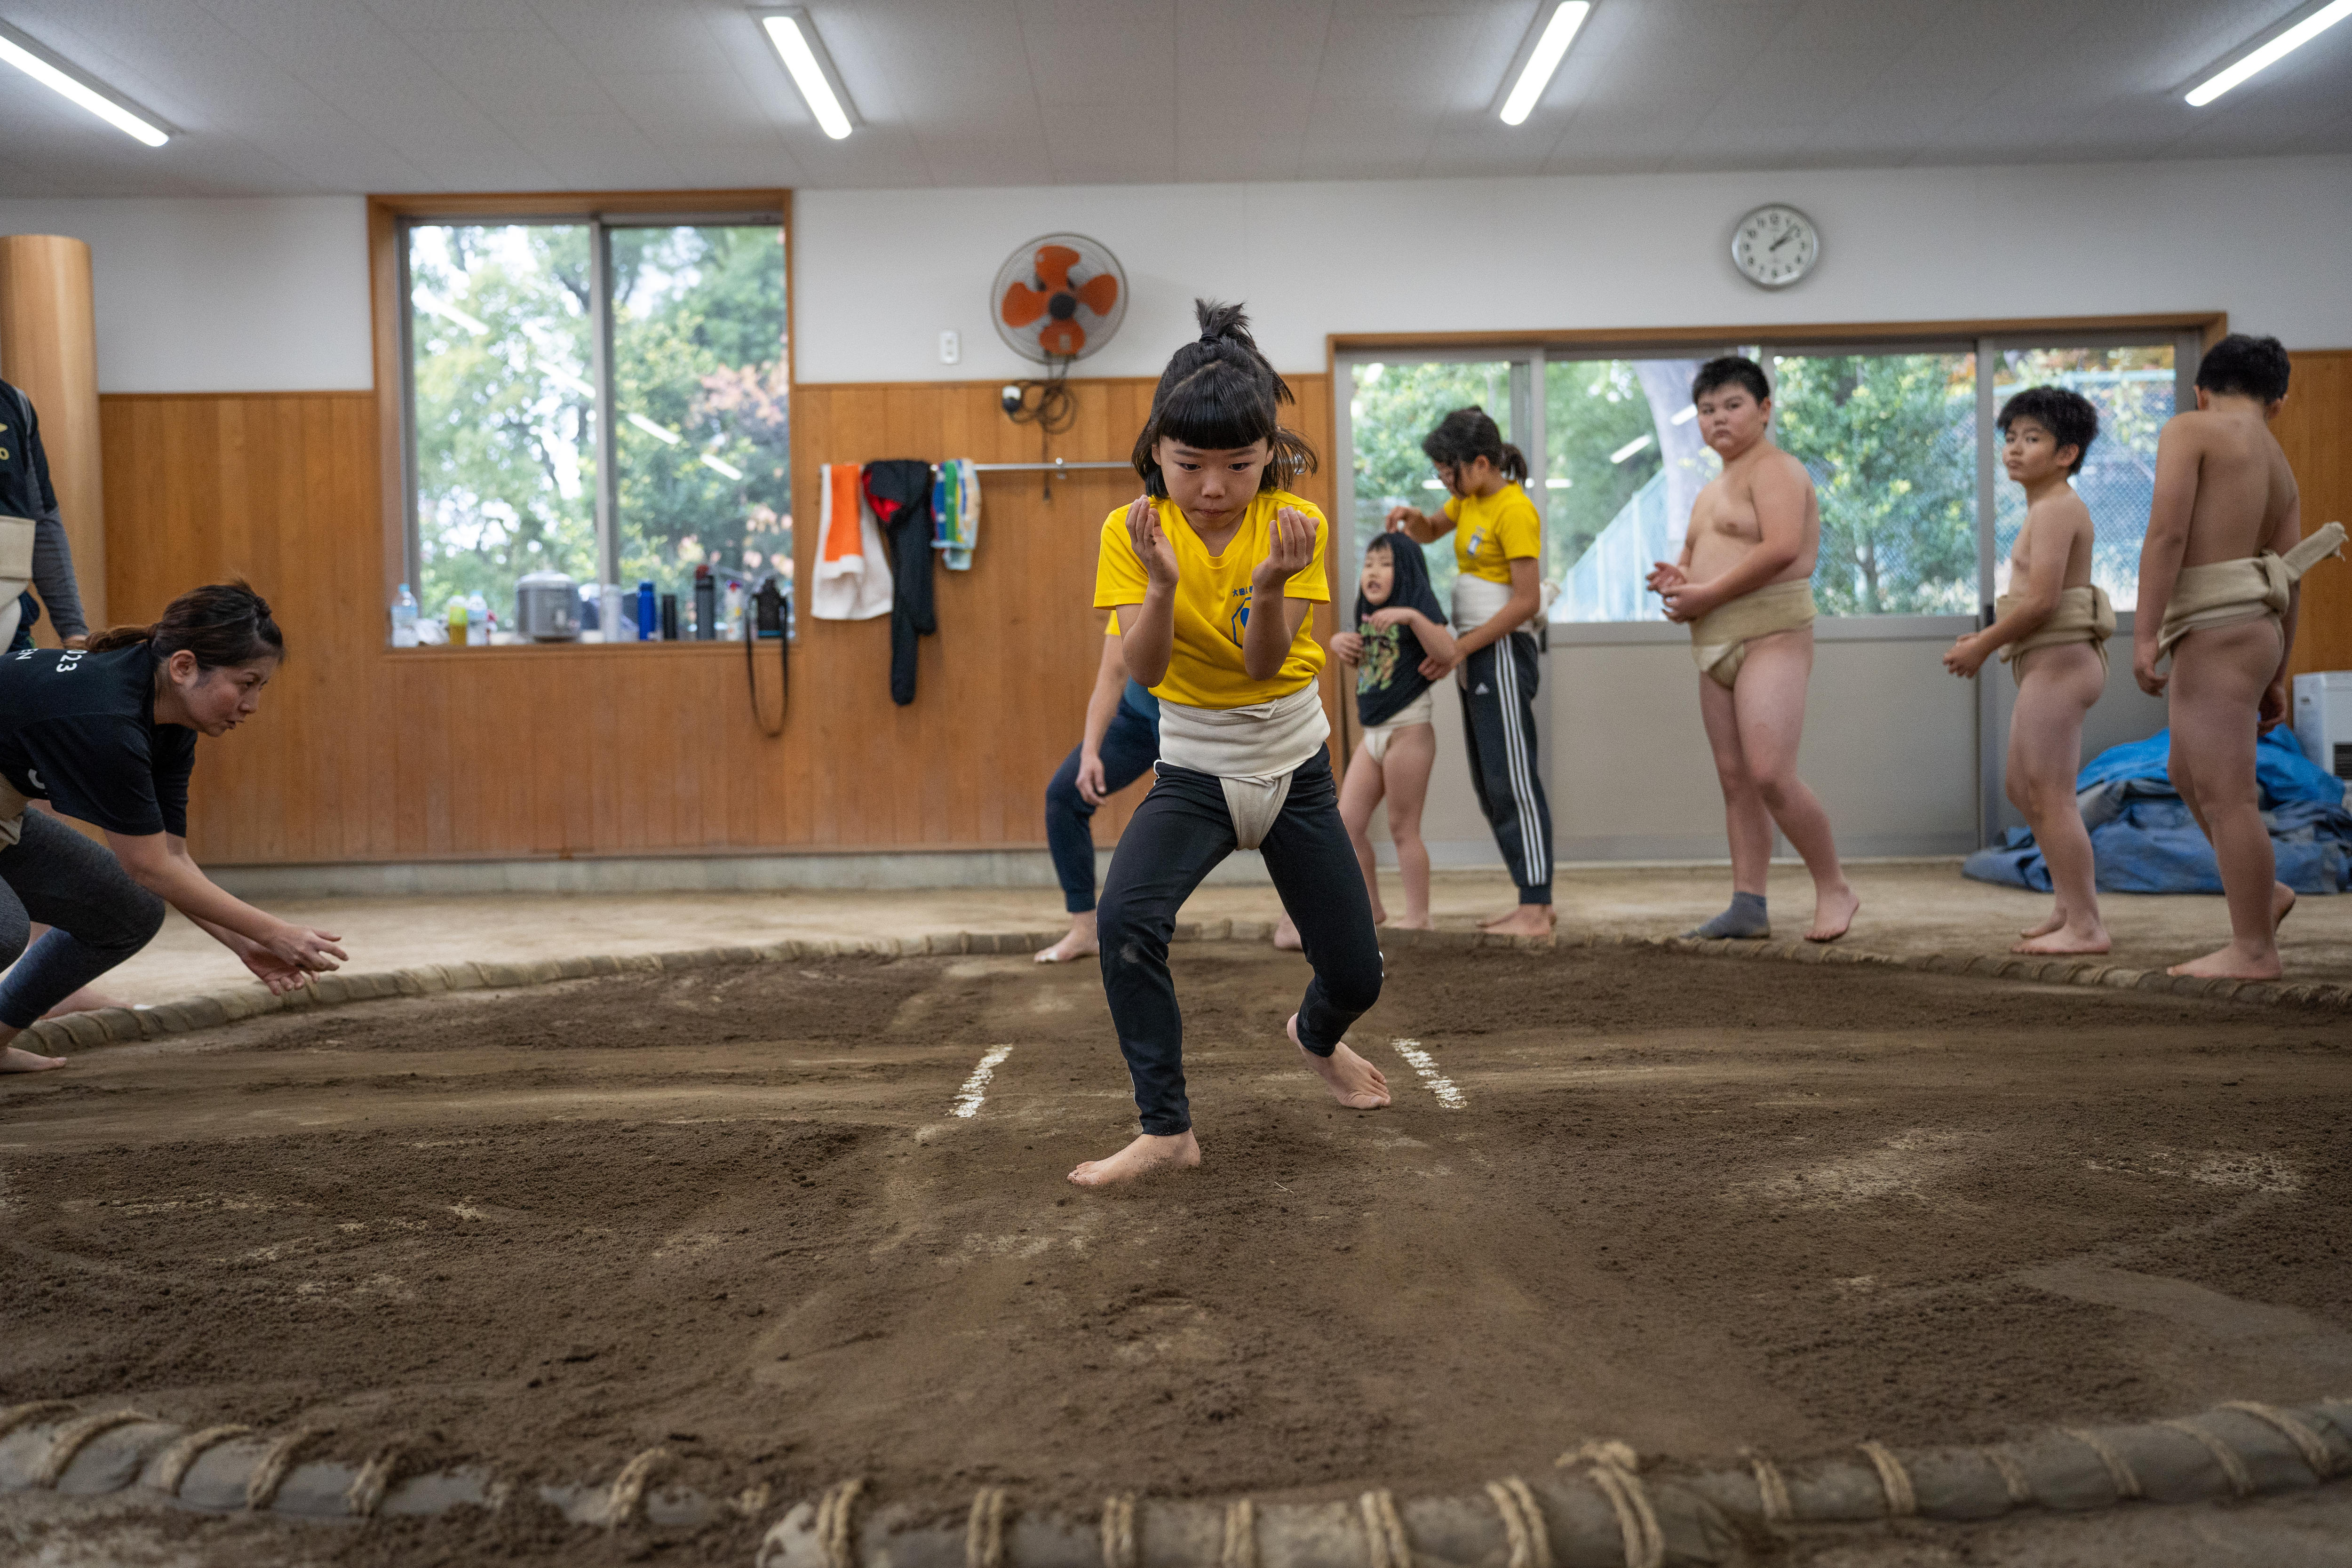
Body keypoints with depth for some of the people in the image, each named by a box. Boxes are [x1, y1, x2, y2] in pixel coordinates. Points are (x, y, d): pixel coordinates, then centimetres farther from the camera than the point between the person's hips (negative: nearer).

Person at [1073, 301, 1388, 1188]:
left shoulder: (1294, 524, -12)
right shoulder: (1132, 530, -12)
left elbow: (1264, 664, -20)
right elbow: (1144, 669, -22)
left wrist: (1270, 584, -39)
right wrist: (1163, 582, -39)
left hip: (1295, 768, 1)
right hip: (1193, 771, -1)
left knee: (1356, 977, 6)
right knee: (1124, 919, -29)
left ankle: (1316, 1038, 45)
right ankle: (1166, 1129, -14)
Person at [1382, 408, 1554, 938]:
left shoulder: (1514, 510, -16)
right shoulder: (1470, 499, 11)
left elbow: (1527, 600, -20)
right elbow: (1428, 534, 28)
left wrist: (1460, 648, -18)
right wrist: (1411, 517, 3)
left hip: (1502, 653, -10)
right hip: (1475, 655, 10)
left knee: (1512, 781, -11)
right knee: (1490, 786, 11)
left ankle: (1535, 912, -10)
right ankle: (1535, 901, 16)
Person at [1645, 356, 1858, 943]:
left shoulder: (1774, 469, -5)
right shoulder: (1710, 491, 23)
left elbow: (1782, 547, -20)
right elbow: (1694, 561, 31)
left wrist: (1707, 594, -18)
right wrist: (1676, 580, 6)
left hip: (1771, 636, -9)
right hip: (1716, 646, 9)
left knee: (1770, 775, -18)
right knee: (1735, 779, 6)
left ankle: (1834, 889, -3)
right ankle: (1748, 906, 8)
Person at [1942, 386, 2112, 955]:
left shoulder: (2054, 509, -14)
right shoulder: (2056, 509, 18)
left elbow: (2041, 600, -22)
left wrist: (1983, 646, -12)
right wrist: (1992, 636, 14)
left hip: (2057, 663, -11)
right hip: (2051, 664, 11)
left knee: (2049, 796, -9)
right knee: (2021, 786, 19)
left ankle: (2084, 927, -6)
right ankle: (2073, 903, 28)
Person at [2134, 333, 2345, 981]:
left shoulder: (2188, 429, -2)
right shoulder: (2282, 470, 20)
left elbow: (2167, 531, -15)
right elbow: (2289, 586, 17)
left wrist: (2143, 634, -18)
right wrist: (2277, 678, 20)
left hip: (2217, 631, -9)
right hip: (2255, 631, 9)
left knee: (2224, 792, -5)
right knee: (2189, 776, 23)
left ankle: (2253, 950, -2)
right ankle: (2263, 892, 30)